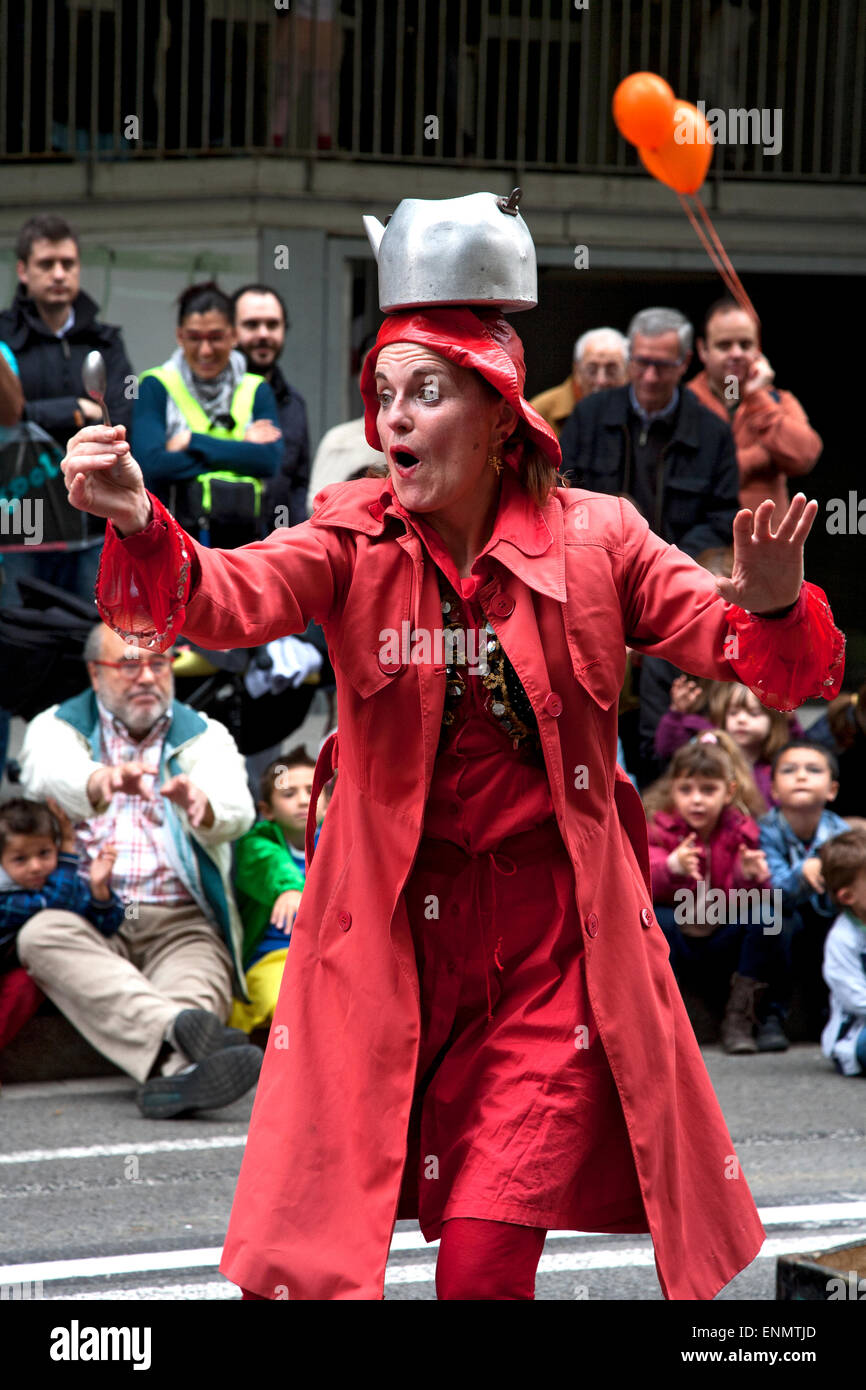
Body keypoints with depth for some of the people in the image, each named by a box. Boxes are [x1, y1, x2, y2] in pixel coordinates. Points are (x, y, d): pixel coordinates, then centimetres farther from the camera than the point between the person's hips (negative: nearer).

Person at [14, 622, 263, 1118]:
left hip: (178, 920, 1)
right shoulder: (58, 728, 14)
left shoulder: (205, 737, 16)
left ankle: (179, 1073, -64)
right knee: (42, 935, -34)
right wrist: (102, 782, -39)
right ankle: (185, 1027, -56)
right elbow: (48, 774, -14)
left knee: (202, 969, -33)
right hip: (85, 916, 0)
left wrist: (201, 803, -35)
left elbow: (237, 810, -8)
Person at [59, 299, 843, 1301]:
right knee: (304, 1261, 1)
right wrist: (141, 528, -38)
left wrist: (774, 608, -26)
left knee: (485, 1264, -9)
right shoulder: (353, 540, 1)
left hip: (553, 940, -1)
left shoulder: (594, 540, 1)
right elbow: (236, 598, -17)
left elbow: (735, 646, -1)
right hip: (389, 932, 1)